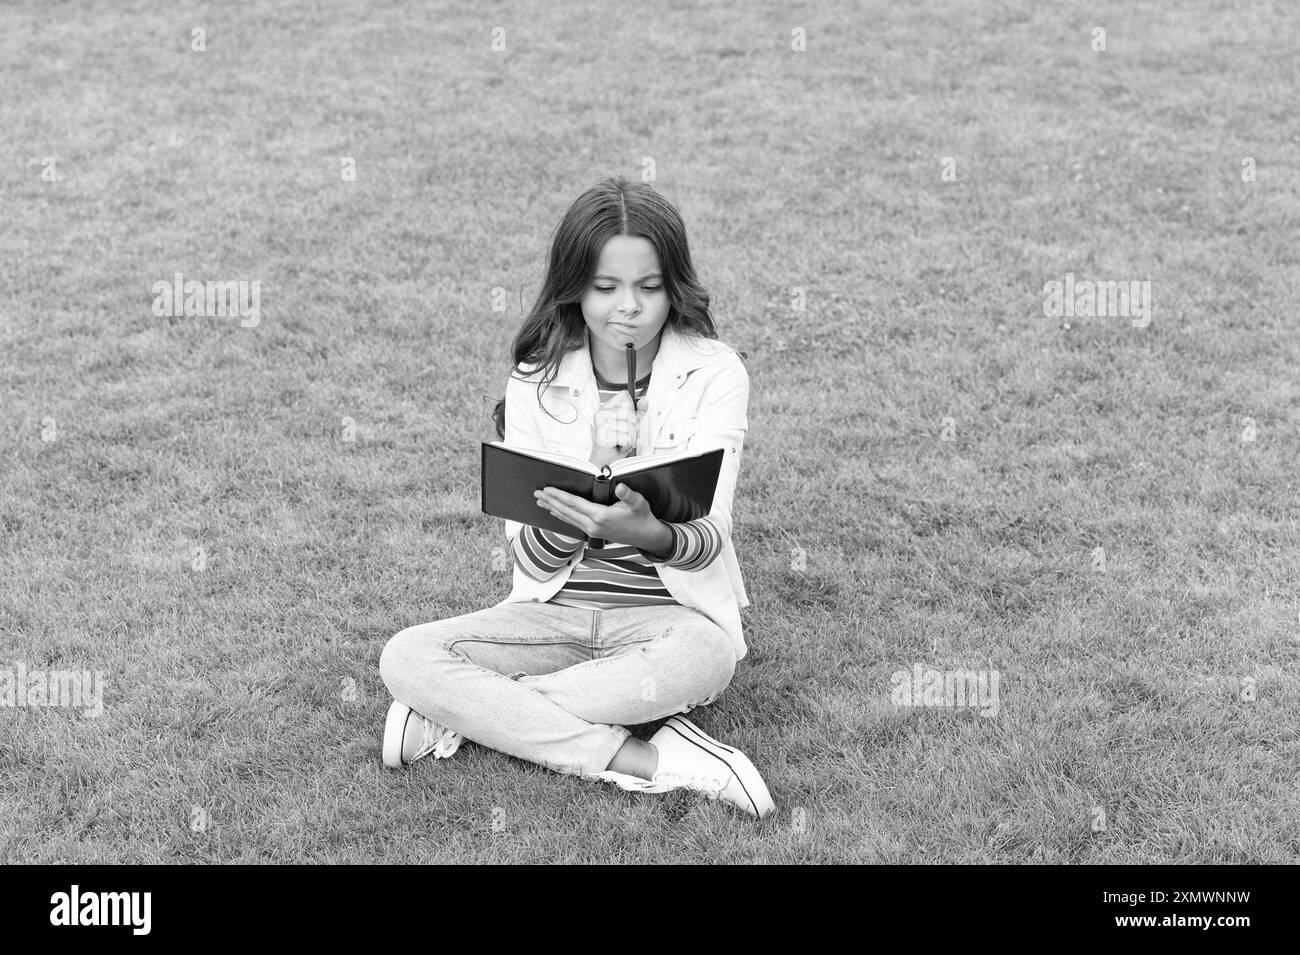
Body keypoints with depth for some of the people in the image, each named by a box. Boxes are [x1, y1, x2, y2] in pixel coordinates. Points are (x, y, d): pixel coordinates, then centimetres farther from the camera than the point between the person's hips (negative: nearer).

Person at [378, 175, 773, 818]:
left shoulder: (714, 373, -5)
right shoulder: (535, 380, 1)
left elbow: (709, 538, -15)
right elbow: (530, 559, -5)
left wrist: (651, 534, -39)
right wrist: (566, 519, -29)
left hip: (671, 611, -2)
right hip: (554, 610, 3)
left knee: (701, 658, -38)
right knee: (405, 658, -23)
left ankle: (464, 712, -21)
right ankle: (650, 760, -28)